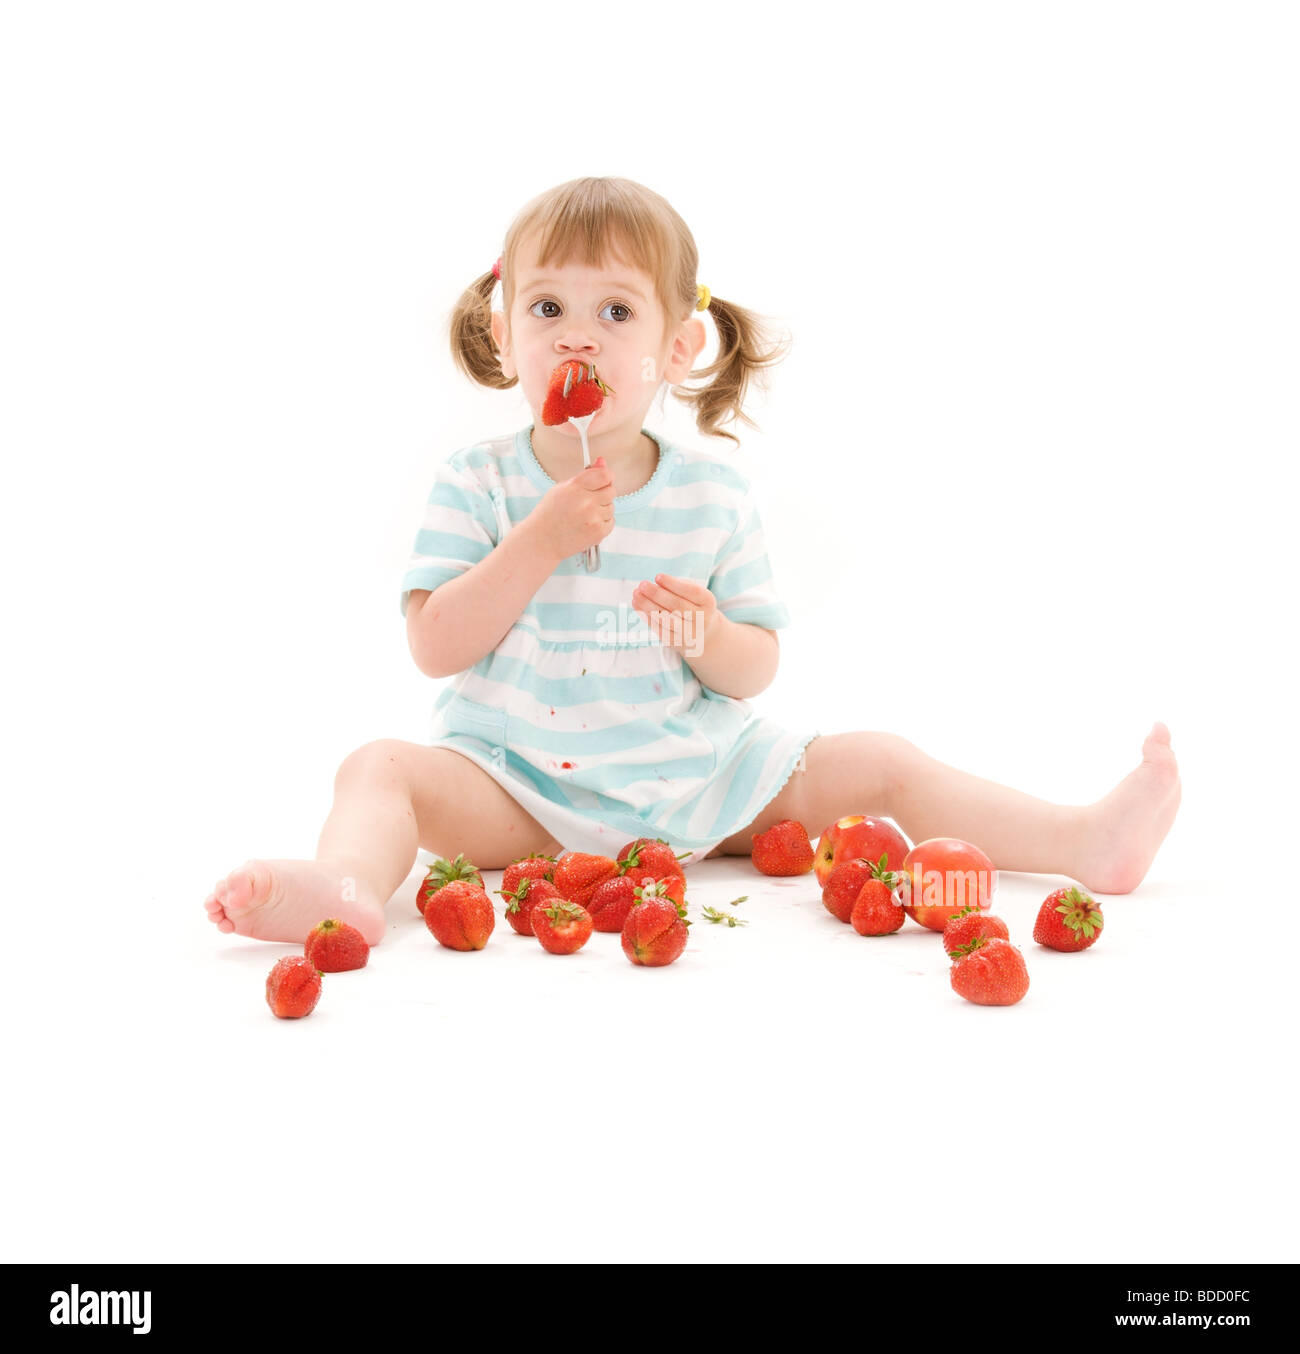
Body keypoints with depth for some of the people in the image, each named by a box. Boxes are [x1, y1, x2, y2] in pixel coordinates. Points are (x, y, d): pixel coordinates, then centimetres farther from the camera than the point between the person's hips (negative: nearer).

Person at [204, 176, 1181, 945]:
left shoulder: (714, 493, 0)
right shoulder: (480, 482, -3)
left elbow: (759, 667, 1)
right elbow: (434, 646, -11)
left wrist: (707, 637, -23)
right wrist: (539, 543, -22)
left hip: (696, 772, 2)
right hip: (519, 781, -1)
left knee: (875, 764, -8)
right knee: (384, 767, -25)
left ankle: (1083, 839, -7)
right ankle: (348, 885, -52)